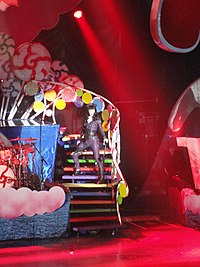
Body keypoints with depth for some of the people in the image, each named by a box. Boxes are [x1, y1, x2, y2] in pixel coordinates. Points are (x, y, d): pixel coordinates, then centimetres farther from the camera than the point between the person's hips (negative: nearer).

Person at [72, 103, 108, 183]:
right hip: (85, 140, 5)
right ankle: (77, 170, 22)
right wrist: (82, 135, 14)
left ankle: (101, 177, -5)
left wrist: (104, 138, -15)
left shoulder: (97, 120, -1)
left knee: (97, 158, -10)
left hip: (93, 140, -5)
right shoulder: (86, 119, 10)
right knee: (75, 154, 3)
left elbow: (100, 129, -1)